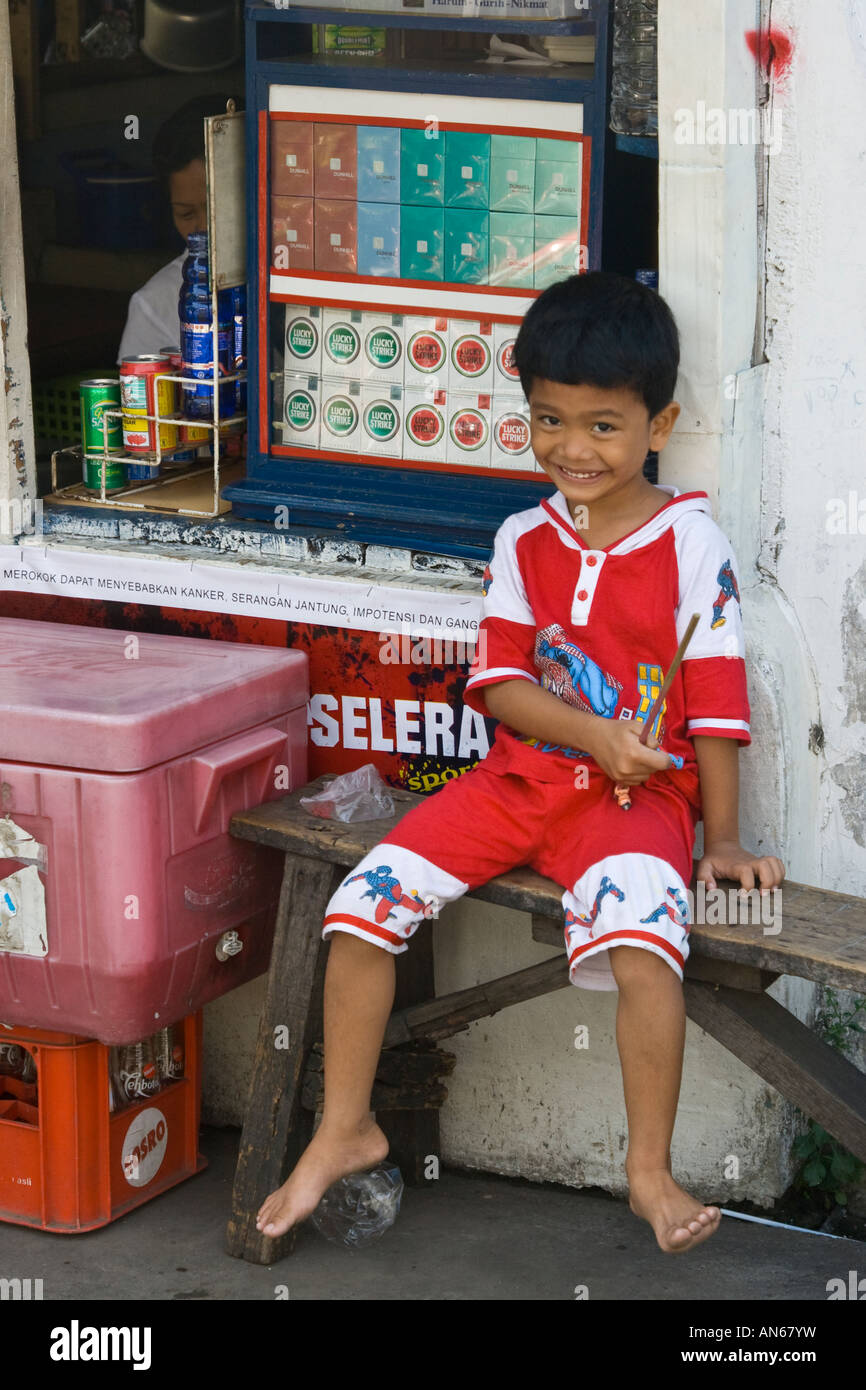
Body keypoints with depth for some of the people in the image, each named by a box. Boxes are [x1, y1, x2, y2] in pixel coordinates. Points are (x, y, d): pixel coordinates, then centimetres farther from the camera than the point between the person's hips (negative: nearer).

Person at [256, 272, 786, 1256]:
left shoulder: (691, 543, -6)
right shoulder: (523, 540, 6)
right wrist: (593, 733, -17)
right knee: (363, 902, -11)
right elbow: (498, 682, 0)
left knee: (643, 936, -34)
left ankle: (650, 1173, -16)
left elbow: (716, 700, -5)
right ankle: (344, 1130, 7)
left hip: (637, 796, -4)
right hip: (519, 776, 4)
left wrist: (721, 841, -3)